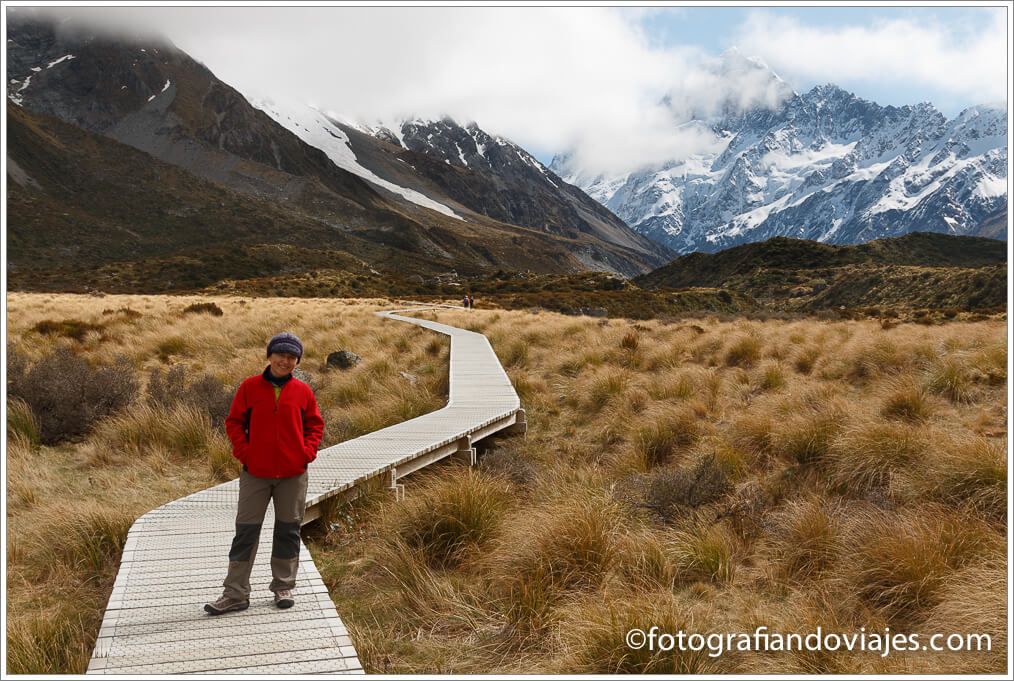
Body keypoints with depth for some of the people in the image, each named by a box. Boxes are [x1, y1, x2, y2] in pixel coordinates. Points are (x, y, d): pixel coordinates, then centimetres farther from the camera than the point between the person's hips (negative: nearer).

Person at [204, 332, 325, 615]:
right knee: (246, 531, 4)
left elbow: (315, 424, 9)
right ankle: (235, 594, 11)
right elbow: (234, 422, 3)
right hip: (255, 472, -1)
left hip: (293, 474, 1)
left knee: (288, 531, 10)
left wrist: (308, 451, -4)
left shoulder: (303, 391, 1)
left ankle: (284, 587, 23)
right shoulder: (250, 387, -1)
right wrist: (244, 451, -8)